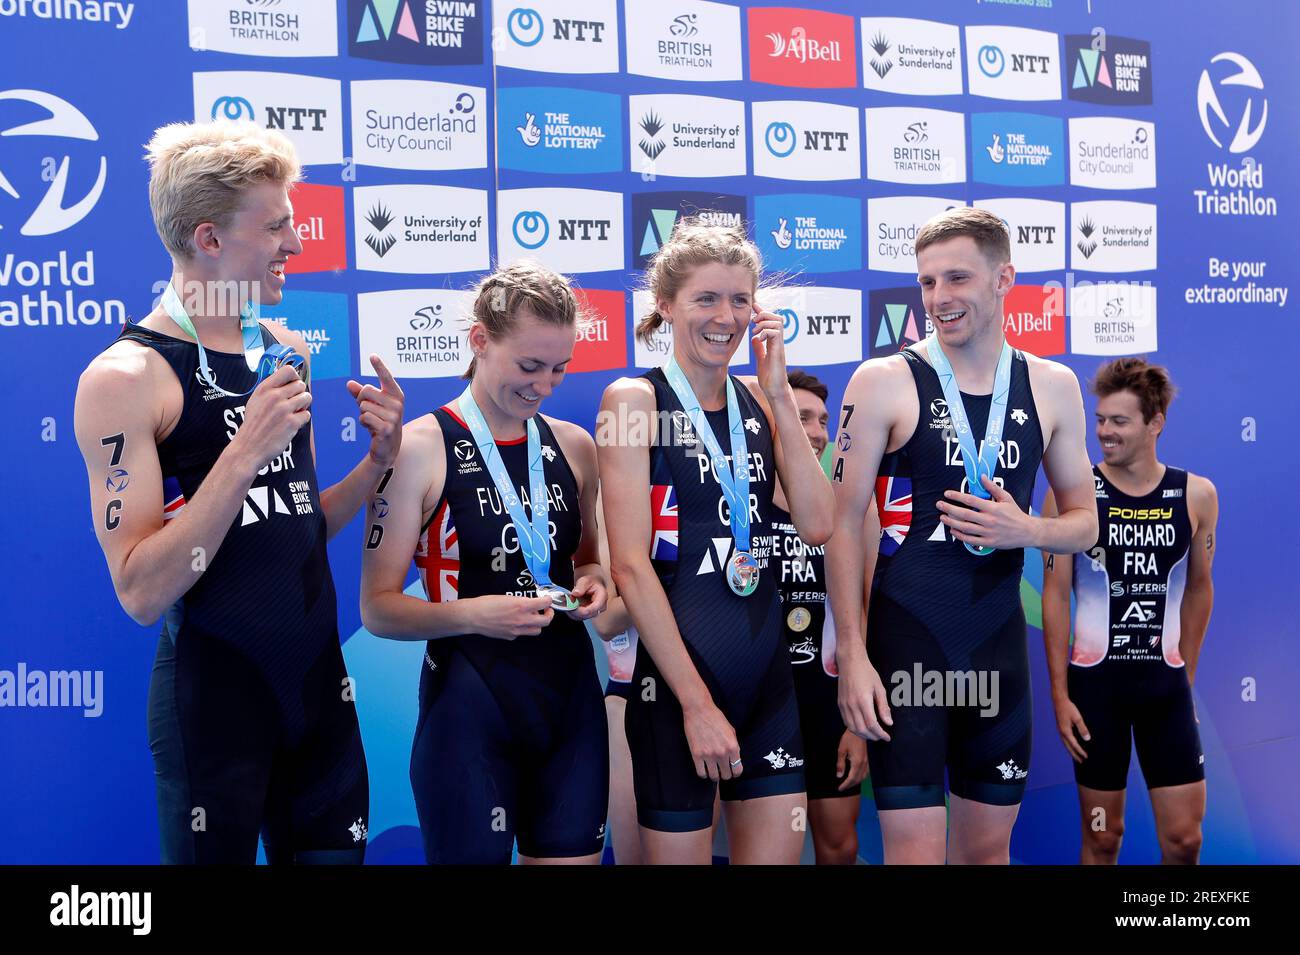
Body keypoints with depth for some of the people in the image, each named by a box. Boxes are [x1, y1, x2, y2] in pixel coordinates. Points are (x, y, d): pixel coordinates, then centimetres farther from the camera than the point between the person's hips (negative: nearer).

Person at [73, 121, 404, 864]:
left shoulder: (289, 351, 6)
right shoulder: (125, 378, -14)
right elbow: (142, 593, -20)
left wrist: (378, 462, -2)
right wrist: (245, 451, -25)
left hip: (319, 679, 6)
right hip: (214, 697, -6)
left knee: (333, 848, 17)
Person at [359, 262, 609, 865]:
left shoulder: (574, 446, 7)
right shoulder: (421, 448, -9)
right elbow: (378, 609, -9)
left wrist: (592, 581, 0)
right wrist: (471, 613, -25)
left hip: (571, 696, 5)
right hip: (468, 705, -5)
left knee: (572, 852, 10)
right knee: (474, 852, 5)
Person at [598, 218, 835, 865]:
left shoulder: (758, 401, 9)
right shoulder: (634, 399, -6)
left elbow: (817, 525, -3)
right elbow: (630, 565, -13)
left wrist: (779, 394, -6)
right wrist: (697, 702, -16)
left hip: (768, 672, 5)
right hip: (677, 673, -5)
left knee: (778, 849, 11)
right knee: (679, 851, 5)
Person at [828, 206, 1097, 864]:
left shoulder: (1052, 387, 6)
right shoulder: (883, 382, -5)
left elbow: (1085, 522, 12)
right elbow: (845, 524, -6)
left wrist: (1027, 531, -10)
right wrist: (851, 654, -12)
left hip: (1000, 639, 4)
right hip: (906, 638, -4)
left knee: (988, 845, 15)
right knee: (914, 847, -4)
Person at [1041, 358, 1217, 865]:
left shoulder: (1196, 495, 0)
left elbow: (1198, 588, 13)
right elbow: (1055, 595, -6)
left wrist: (1185, 675, 13)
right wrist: (1060, 695, -9)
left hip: (1166, 681, 2)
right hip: (1094, 679, -2)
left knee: (1184, 839, 4)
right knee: (1102, 836, 7)